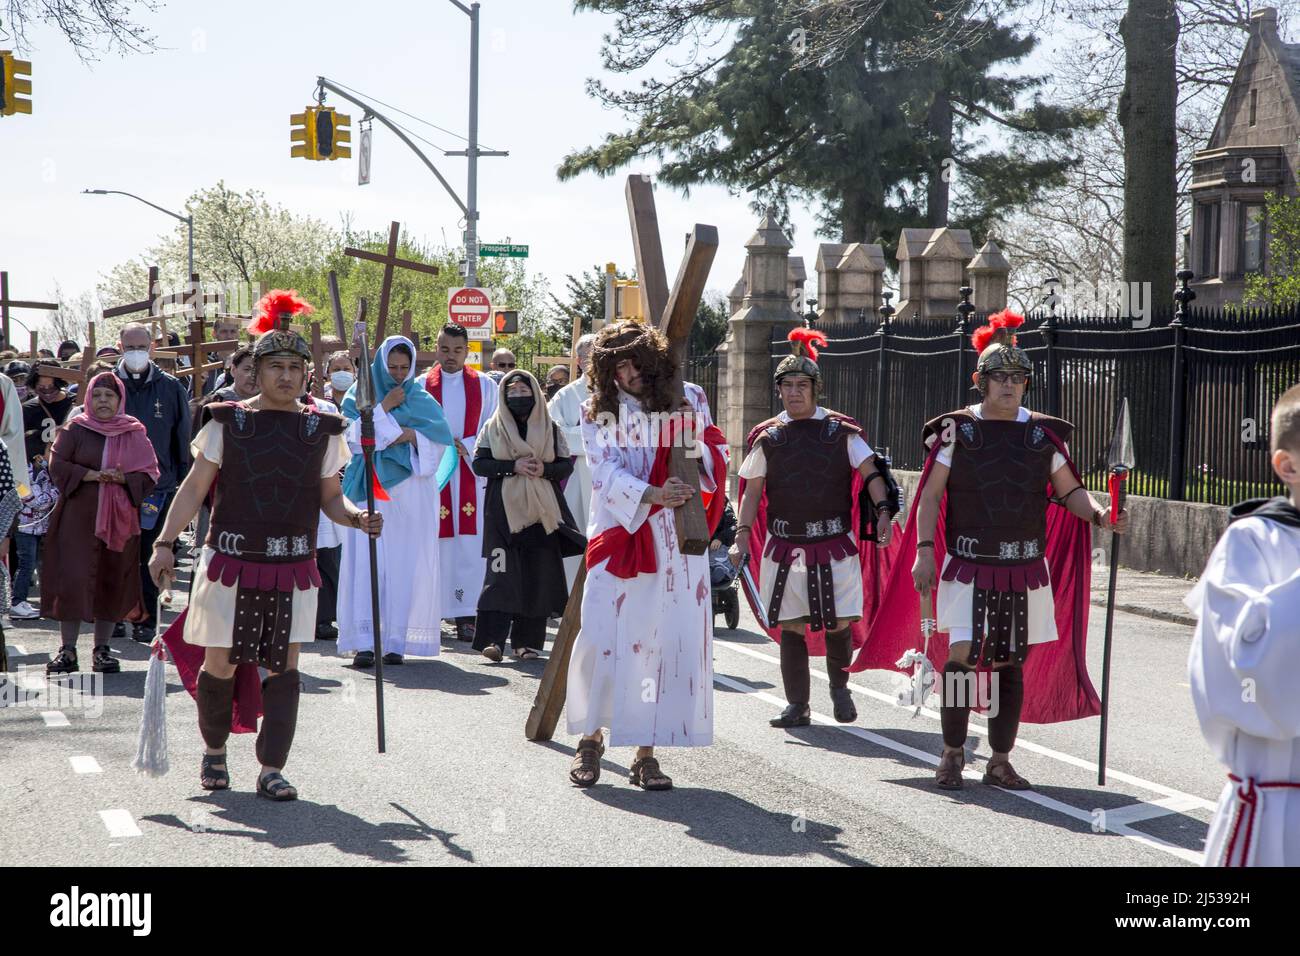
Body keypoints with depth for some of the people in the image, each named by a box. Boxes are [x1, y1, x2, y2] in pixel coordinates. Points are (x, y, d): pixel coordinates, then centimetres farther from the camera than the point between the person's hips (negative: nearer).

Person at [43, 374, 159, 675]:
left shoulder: (135, 433, 7)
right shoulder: (75, 430, 4)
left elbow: (149, 474, 4)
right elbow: (57, 465, -3)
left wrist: (123, 479, -15)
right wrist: (91, 475, -16)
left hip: (119, 519, 2)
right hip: (78, 517, -1)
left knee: (112, 583, 3)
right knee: (73, 580, -7)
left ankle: (102, 648, 12)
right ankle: (68, 650, -1)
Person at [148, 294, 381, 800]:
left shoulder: (321, 430, 7)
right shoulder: (228, 422, 1)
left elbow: (329, 496, 13)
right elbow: (194, 488, 2)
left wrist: (357, 517, -8)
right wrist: (165, 543, -6)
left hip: (293, 565, 2)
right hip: (231, 561, -1)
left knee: (284, 665, -4)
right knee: (221, 664, 3)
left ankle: (271, 770, 1)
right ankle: (214, 750, 28)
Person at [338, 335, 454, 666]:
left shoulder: (422, 400, 14)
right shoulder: (361, 395, 9)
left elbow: (441, 442, 7)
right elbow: (355, 437, -4)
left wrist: (413, 436, -9)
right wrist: (383, 408, -8)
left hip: (411, 495, 2)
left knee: (406, 564, -3)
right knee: (367, 561, -11)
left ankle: (396, 640, 0)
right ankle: (365, 641, -15)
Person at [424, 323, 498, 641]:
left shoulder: (485, 386, 10)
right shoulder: (421, 386, 9)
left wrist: (467, 447, -9)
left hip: (472, 474, 0)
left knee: (470, 543, -6)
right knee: (435, 542, -4)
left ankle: (466, 615, -5)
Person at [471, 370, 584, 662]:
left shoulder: (550, 429, 10)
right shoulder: (493, 428, 8)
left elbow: (567, 465, 7)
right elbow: (479, 463, 0)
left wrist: (544, 469, -13)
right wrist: (513, 466, -14)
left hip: (541, 511, 2)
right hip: (504, 509, -2)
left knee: (537, 575, 0)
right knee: (501, 573, -12)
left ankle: (527, 641, 7)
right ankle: (493, 639, -17)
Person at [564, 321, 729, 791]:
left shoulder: (688, 399, 9)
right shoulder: (599, 412, 4)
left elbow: (715, 460, 12)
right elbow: (607, 474, -8)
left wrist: (695, 443, -10)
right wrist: (650, 495, -25)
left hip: (675, 541, 1)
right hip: (618, 537, -1)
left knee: (670, 643, -3)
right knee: (599, 641, -7)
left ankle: (646, 752, 5)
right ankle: (592, 738, 14)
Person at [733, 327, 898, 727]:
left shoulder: (840, 430, 3)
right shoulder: (768, 436, 6)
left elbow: (870, 472, 0)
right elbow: (752, 491, 9)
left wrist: (882, 511, -14)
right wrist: (742, 536, 0)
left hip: (834, 543, -1)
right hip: (784, 544, 1)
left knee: (839, 623, -2)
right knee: (791, 627, 2)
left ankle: (839, 686, 25)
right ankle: (797, 705, 11)